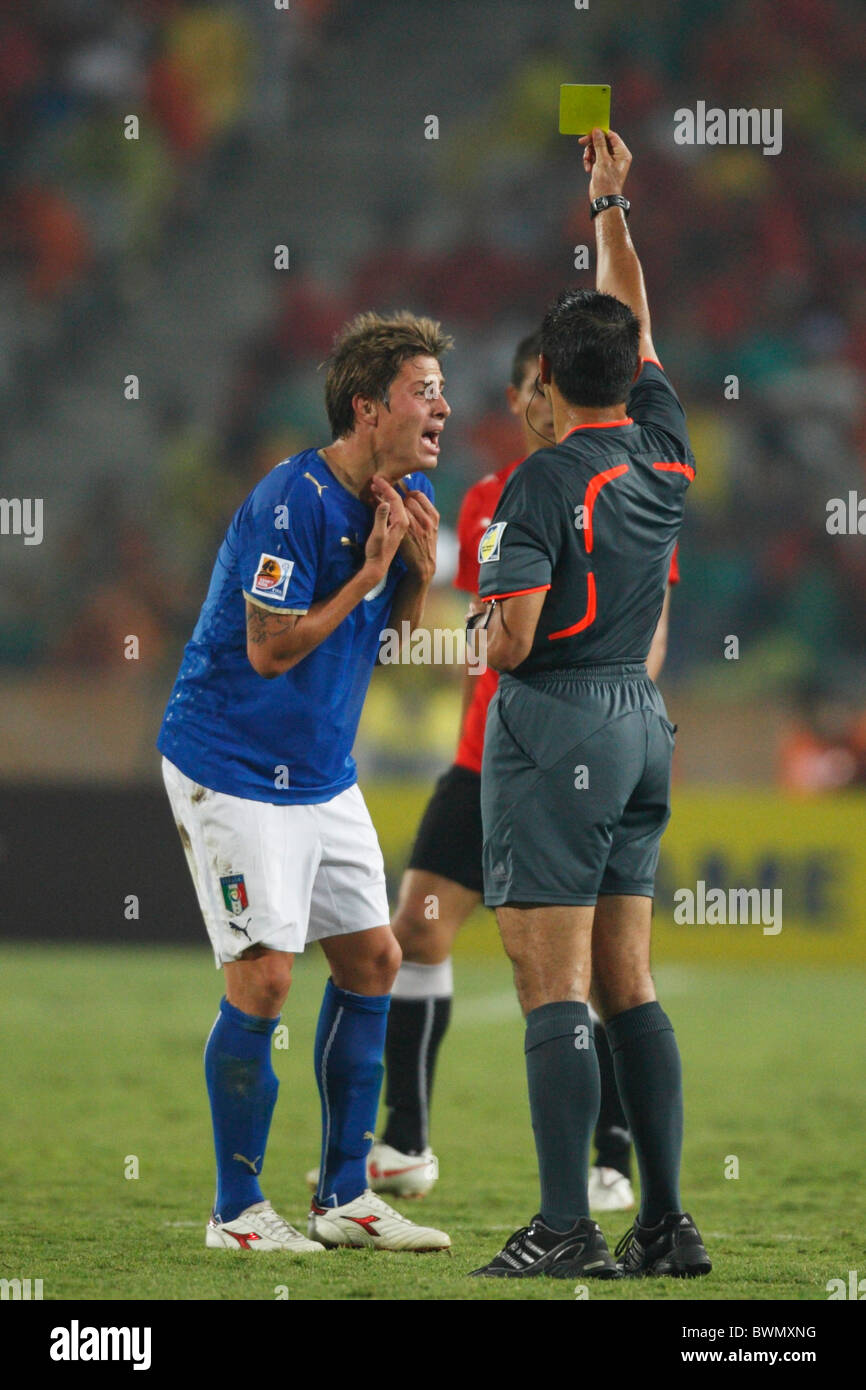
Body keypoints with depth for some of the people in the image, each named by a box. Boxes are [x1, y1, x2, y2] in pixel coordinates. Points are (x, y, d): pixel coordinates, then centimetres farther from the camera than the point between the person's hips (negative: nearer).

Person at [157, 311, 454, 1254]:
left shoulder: (406, 492, 4)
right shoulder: (293, 500, -22)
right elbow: (270, 648, -22)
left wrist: (419, 562, -6)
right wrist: (367, 574, -18)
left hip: (324, 776, 9)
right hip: (232, 773, -9)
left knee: (372, 961, 7)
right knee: (263, 977, -12)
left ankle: (344, 1196, 16)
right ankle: (236, 1210, -3)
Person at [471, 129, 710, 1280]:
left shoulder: (545, 483, -14)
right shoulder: (664, 451, 6)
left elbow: (510, 643, -19)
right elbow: (637, 323, 24)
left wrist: (492, 612, 4)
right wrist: (611, 204, 32)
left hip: (554, 726, -7)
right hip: (642, 721, 7)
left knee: (554, 988, -8)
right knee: (629, 986, 9)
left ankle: (566, 1228, -12)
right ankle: (666, 1222, 6)